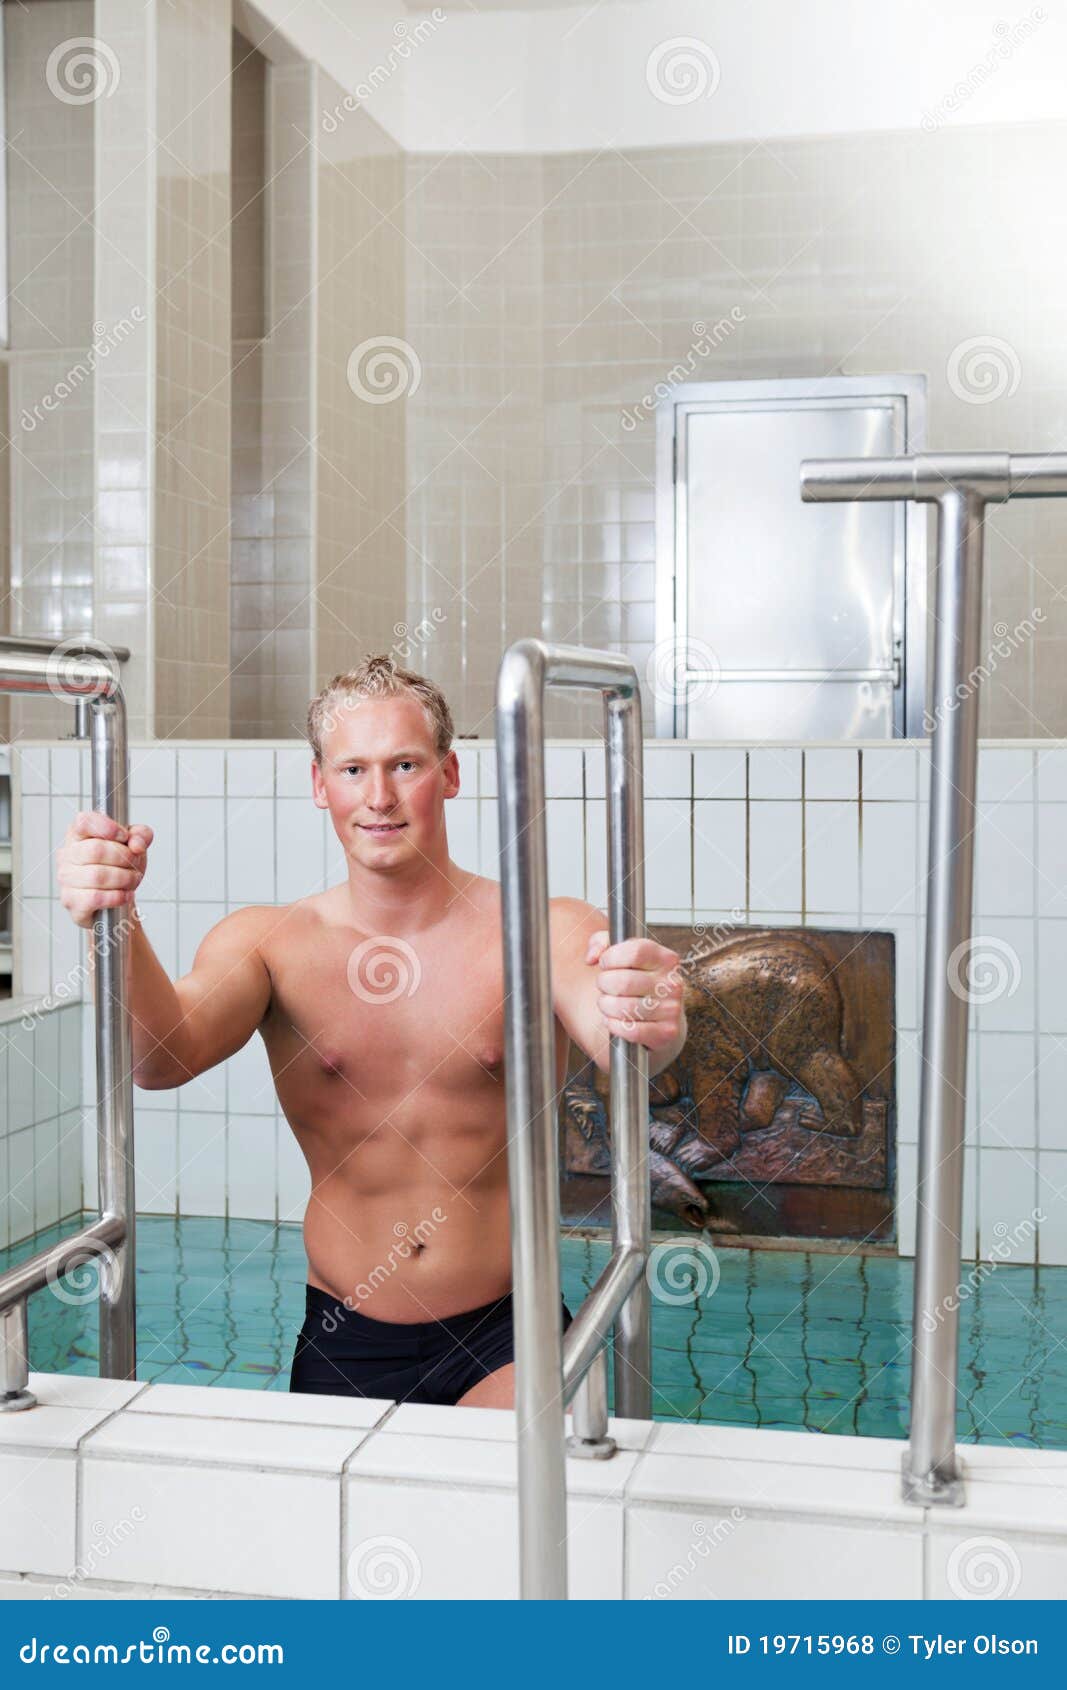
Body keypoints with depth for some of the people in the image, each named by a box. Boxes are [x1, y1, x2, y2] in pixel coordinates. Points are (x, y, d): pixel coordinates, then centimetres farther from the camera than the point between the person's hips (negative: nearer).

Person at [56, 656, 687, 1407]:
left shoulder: (541, 931, -7)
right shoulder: (270, 942, -1)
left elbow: (611, 1034, -26)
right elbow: (162, 1055, -17)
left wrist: (649, 1022, -50)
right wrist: (114, 922, -37)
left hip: (508, 1342, -2)